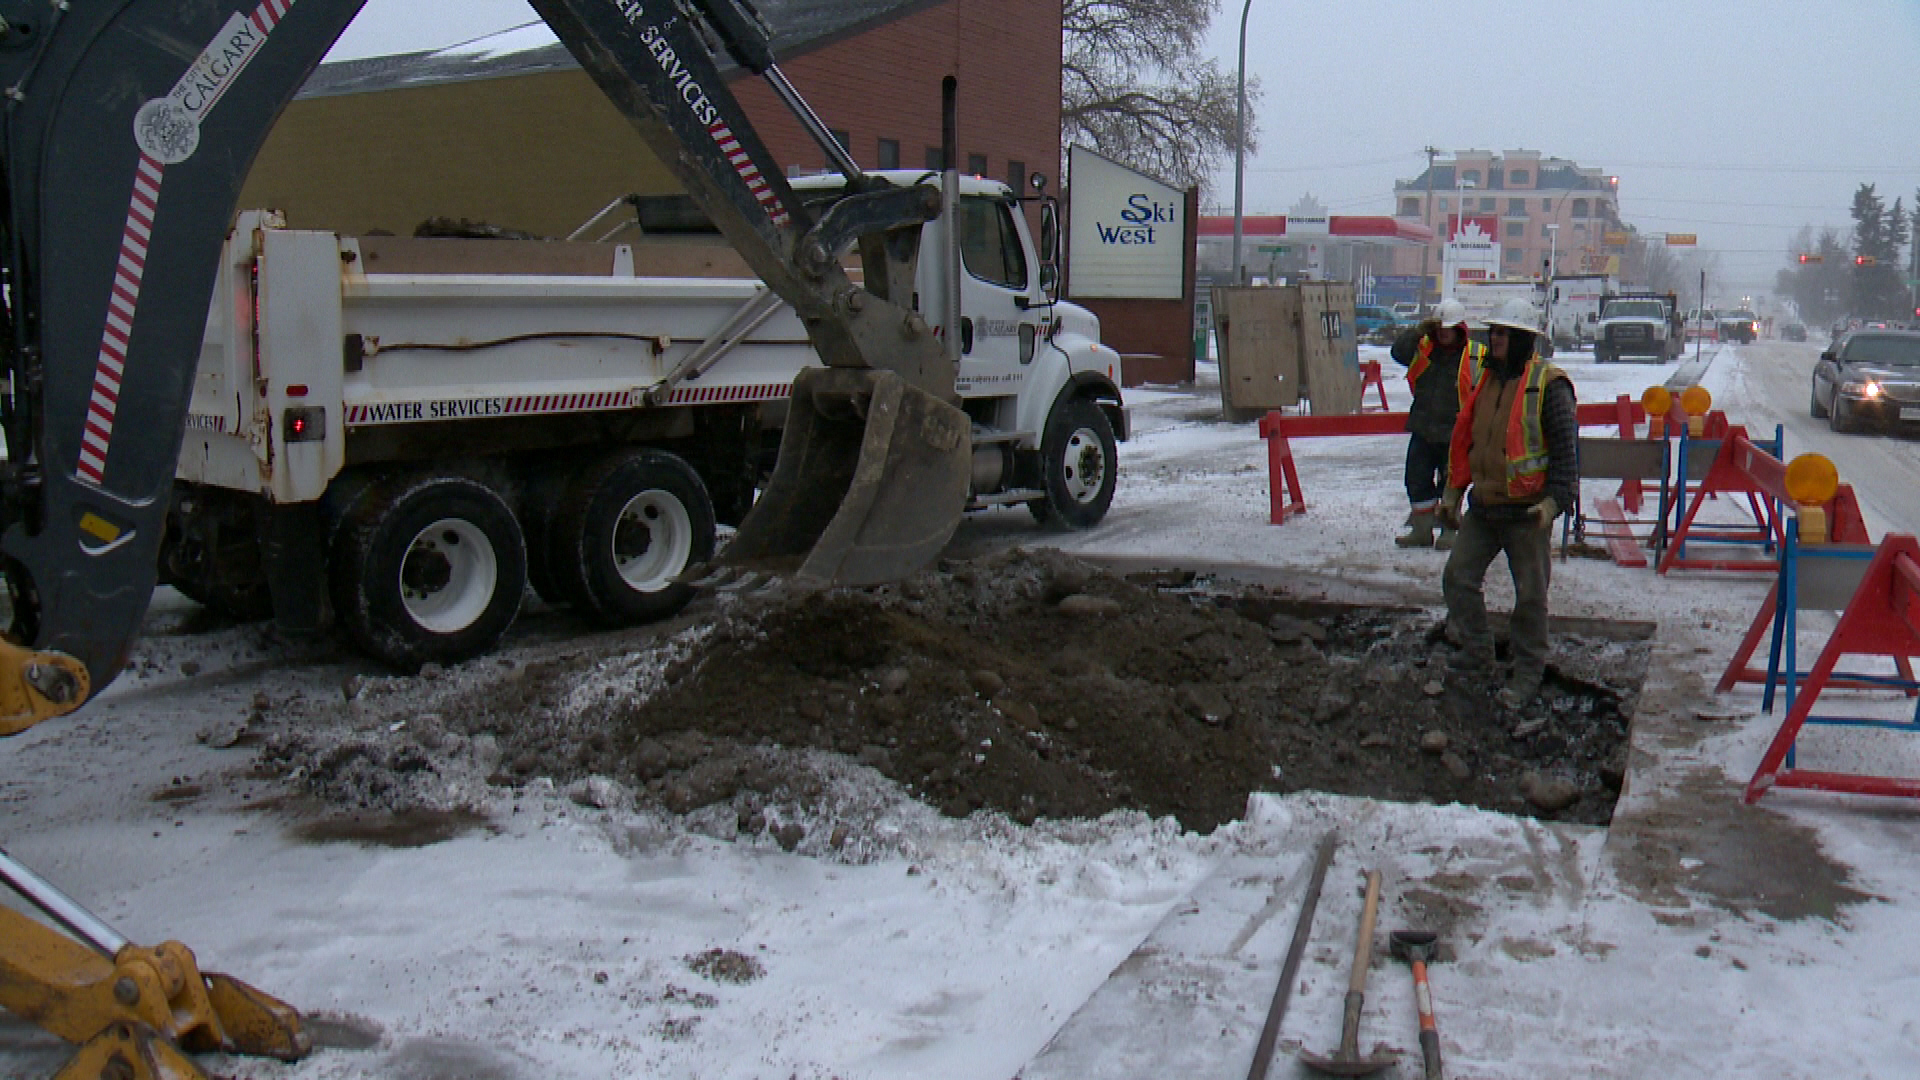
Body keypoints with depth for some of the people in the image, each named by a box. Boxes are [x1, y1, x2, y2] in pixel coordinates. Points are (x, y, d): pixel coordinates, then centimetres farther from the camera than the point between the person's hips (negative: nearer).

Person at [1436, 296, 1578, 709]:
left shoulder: (1548, 384, -11)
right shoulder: (1486, 381, 11)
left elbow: (1567, 445, -12)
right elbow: (1465, 439, 19)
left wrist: (1555, 498, -20)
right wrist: (1453, 491, 17)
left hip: (1527, 511, -7)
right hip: (1483, 507, 7)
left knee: (1530, 596, 3)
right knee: (1457, 576, 6)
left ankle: (1527, 675, 16)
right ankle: (1478, 655, 21)